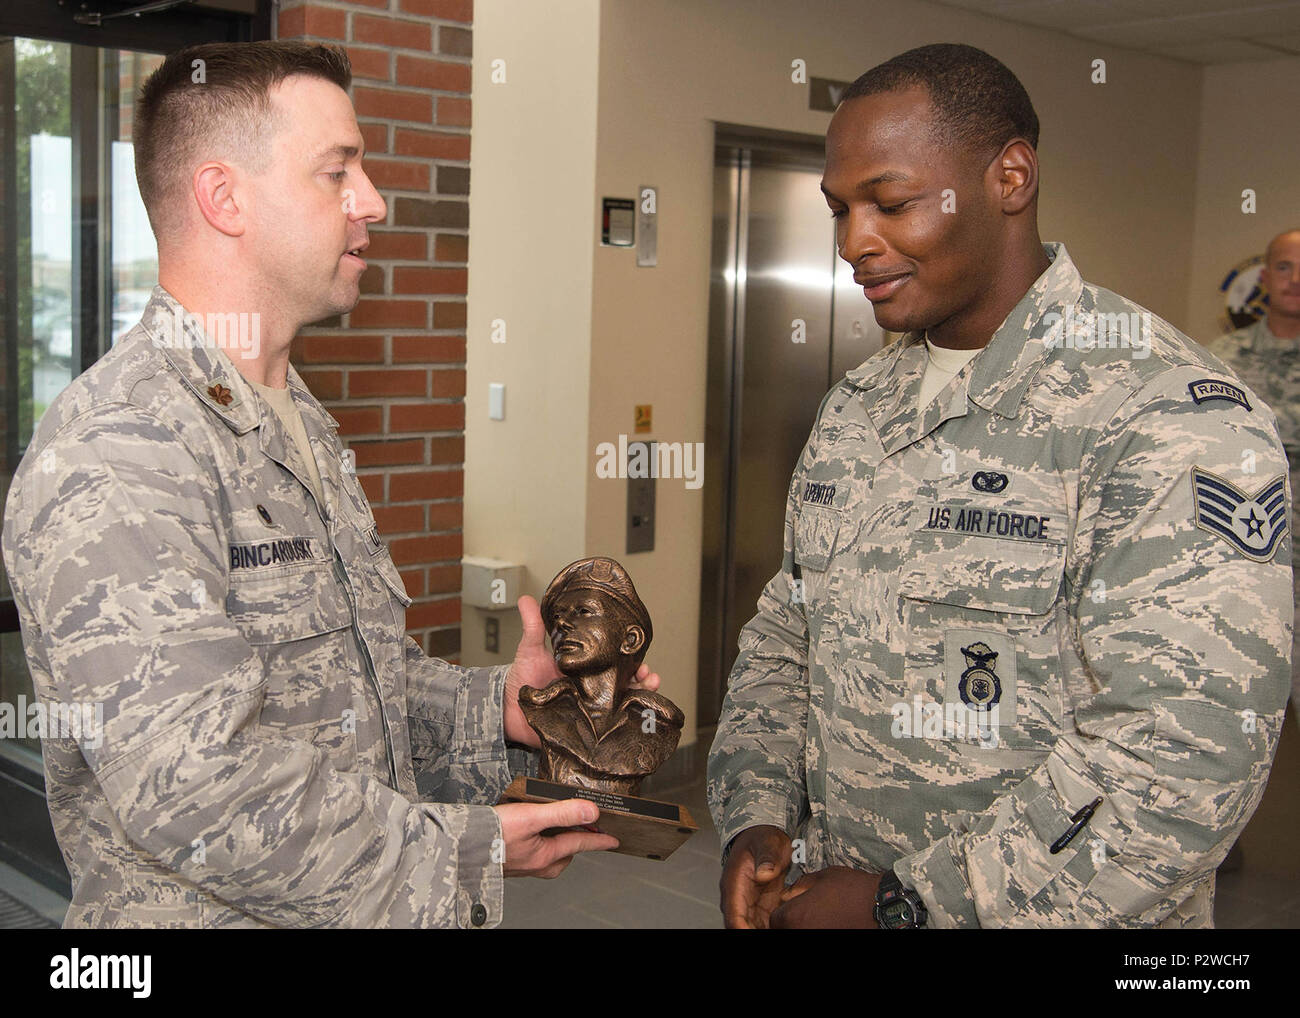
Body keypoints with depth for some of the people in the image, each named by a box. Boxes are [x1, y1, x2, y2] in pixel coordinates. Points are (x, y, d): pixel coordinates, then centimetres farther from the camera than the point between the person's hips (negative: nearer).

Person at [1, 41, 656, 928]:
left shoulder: (298, 423, 10)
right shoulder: (116, 454, -22)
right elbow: (189, 787, -28)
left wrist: (493, 708, -2)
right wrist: (463, 855, -21)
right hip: (208, 914, -8)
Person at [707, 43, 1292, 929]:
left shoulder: (1172, 415, -20)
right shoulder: (855, 409, 5)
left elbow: (1184, 750, -26)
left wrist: (909, 900, -22)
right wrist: (756, 816, -6)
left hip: (1029, 911, -6)